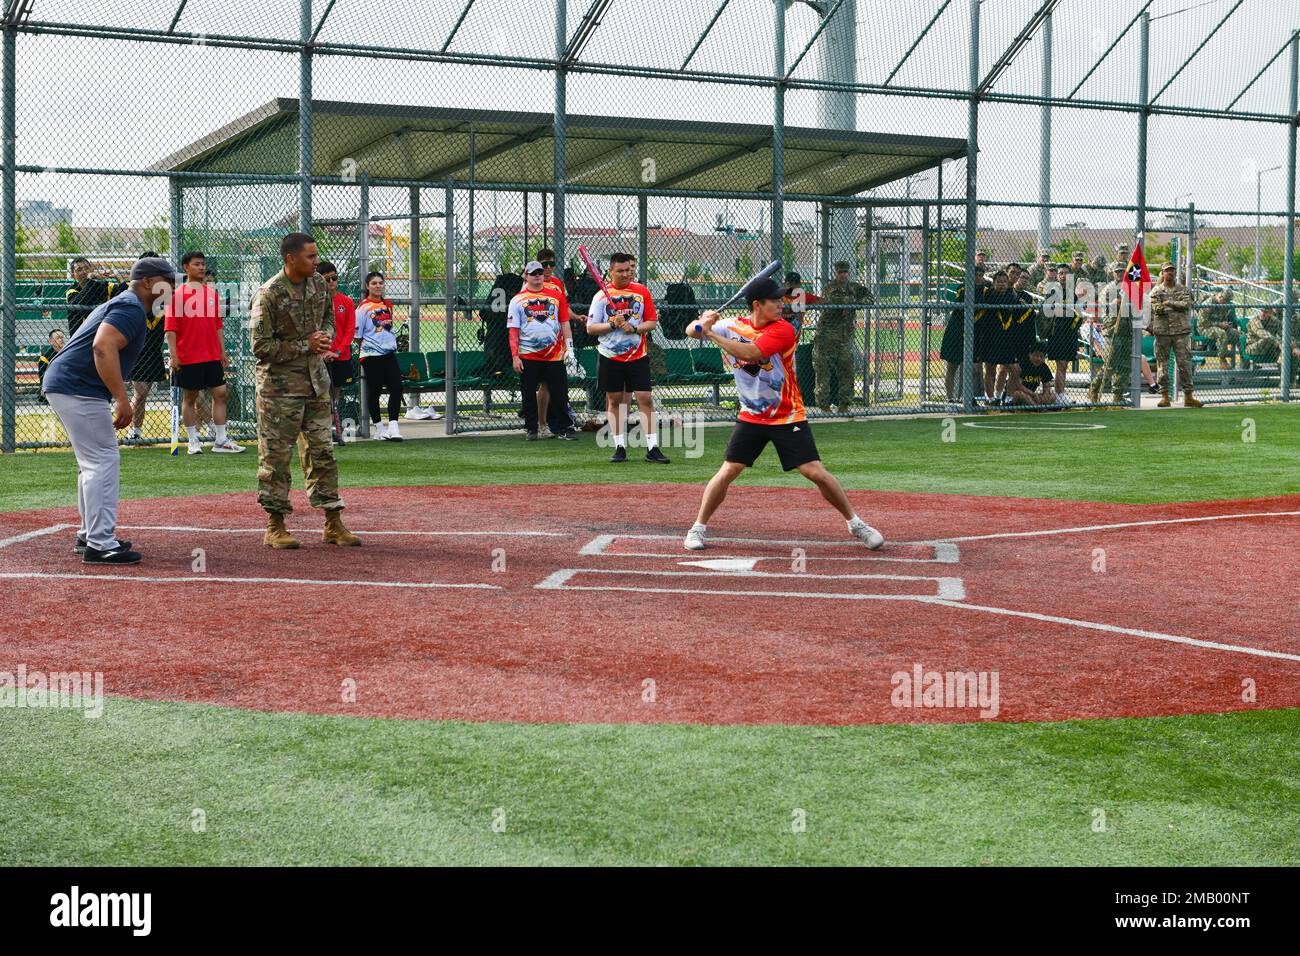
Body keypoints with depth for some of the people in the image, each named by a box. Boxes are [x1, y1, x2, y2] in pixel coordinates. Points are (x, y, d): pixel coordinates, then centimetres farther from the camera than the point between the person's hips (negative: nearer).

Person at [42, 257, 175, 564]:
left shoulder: (119, 304, 23)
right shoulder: (131, 308, -12)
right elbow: (103, 346, -27)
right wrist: (122, 399, -30)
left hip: (60, 385, 11)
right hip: (78, 389, -11)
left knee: (94, 461, 19)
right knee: (103, 460, -11)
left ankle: (90, 535, 27)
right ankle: (99, 544, -13)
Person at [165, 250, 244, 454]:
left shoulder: (212, 292, 11)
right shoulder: (177, 294, -4)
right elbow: (170, 328, -7)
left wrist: (223, 351, 14)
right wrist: (173, 355, -13)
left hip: (212, 356, 5)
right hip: (188, 358, -5)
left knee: (220, 393, 2)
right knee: (189, 397, 3)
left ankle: (221, 441, 7)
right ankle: (193, 441, 11)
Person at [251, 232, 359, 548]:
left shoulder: (319, 284, 4)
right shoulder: (269, 294, -17)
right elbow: (261, 346, -17)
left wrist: (326, 336, -1)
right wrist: (306, 346, -17)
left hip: (315, 380, 6)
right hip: (280, 384, -6)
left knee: (322, 451, 9)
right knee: (276, 454, 1)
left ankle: (333, 524, 14)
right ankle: (274, 527, 9)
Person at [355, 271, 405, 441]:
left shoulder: (388, 304, 12)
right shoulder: (363, 306, -6)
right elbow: (357, 334, -6)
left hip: (389, 352, 5)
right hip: (371, 355, -5)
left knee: (397, 388, -5)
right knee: (374, 392, 2)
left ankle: (393, 427, -3)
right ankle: (378, 428, 12)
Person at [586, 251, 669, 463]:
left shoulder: (642, 291, 3)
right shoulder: (602, 296, 0)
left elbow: (652, 322, 4)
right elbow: (590, 328, -2)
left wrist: (635, 328, -14)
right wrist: (612, 324, -17)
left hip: (638, 356, 0)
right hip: (610, 357, 0)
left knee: (646, 399, -6)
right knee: (614, 401, 5)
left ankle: (652, 448, -5)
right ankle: (620, 447, 13)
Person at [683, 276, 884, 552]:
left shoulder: (783, 330, -16)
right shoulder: (733, 326, -2)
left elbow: (750, 353, -29)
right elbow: (691, 332, -3)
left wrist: (711, 333, -30)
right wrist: (703, 323, -27)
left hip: (789, 417, -2)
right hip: (751, 417, 3)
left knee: (815, 472, -7)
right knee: (728, 471, -6)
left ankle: (855, 523, 8)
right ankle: (698, 528, 10)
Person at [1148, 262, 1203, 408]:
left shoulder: (1183, 290, 11)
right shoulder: (1156, 291, 7)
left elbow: (1187, 304, -7)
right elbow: (1155, 309, -7)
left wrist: (1169, 303, -7)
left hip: (1181, 331, 0)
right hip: (1162, 332, 0)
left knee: (1185, 363, -3)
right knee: (1162, 364, 1)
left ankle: (1188, 396, 0)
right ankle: (1164, 396, 7)